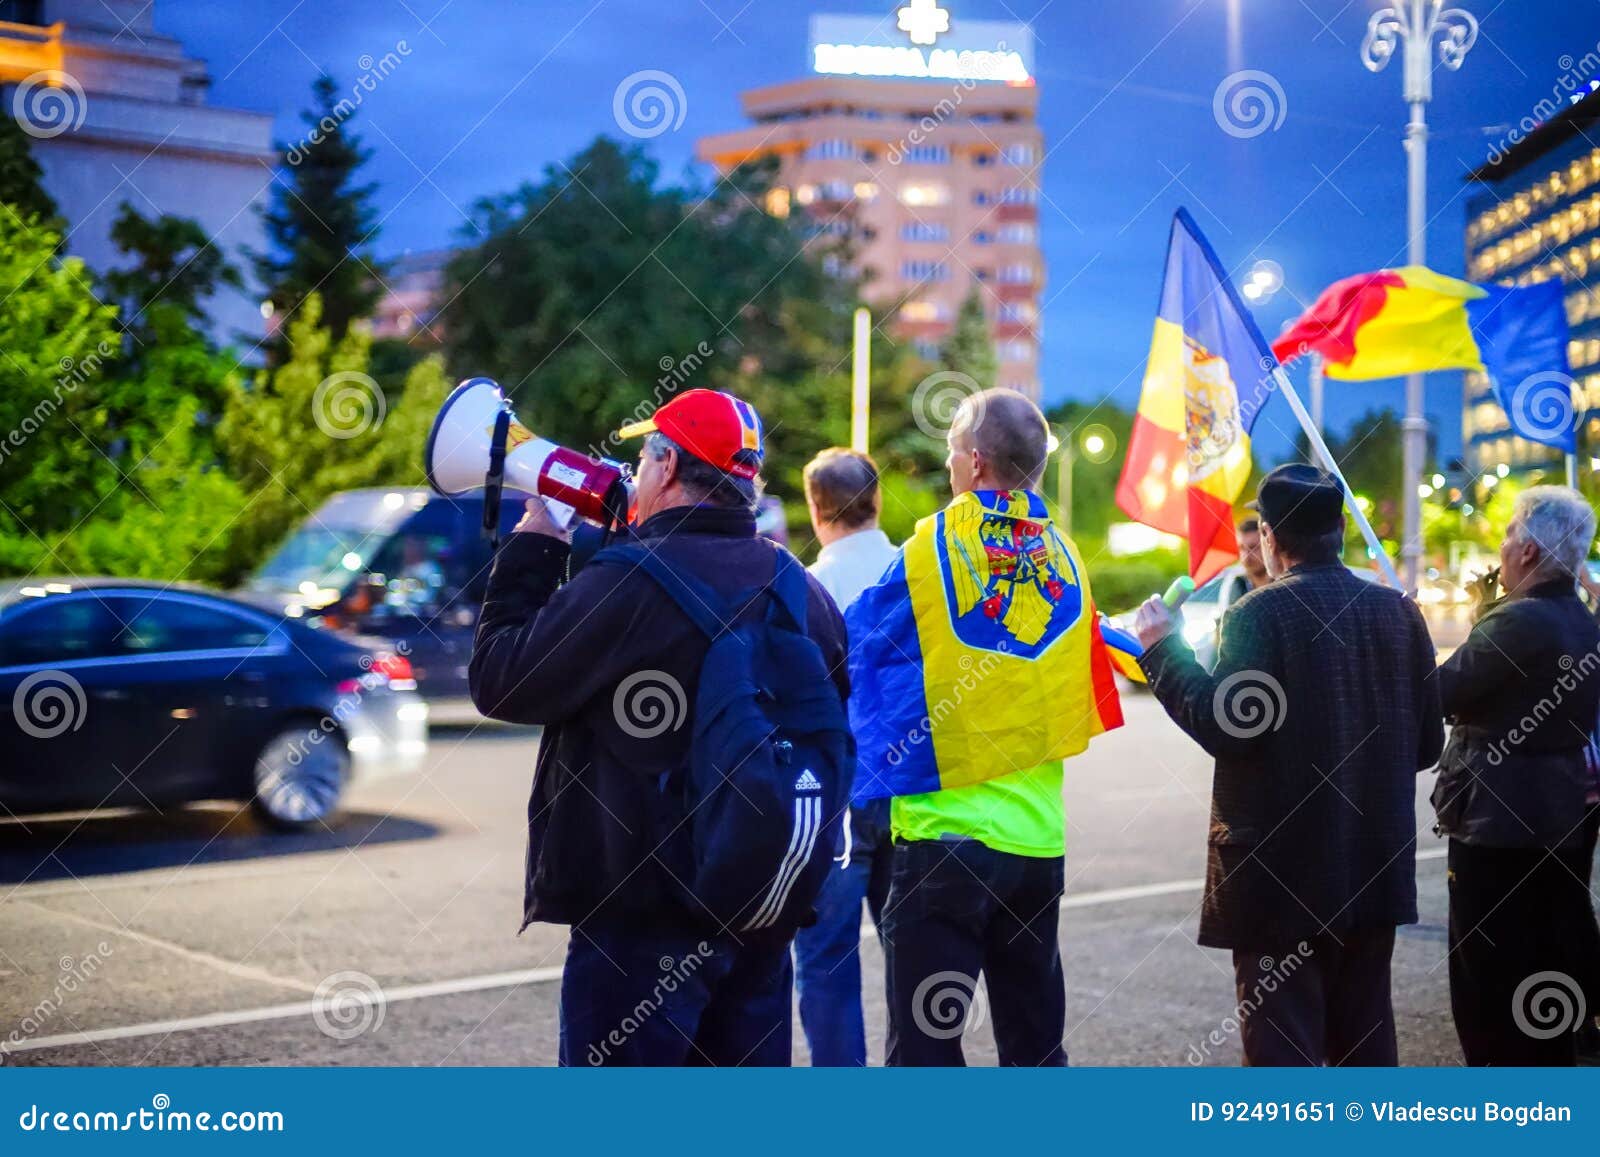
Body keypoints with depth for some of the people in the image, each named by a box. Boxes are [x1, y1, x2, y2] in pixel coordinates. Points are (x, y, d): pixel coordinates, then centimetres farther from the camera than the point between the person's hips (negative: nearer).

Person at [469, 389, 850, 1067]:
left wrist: (530, 551, 2)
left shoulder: (631, 582, -16)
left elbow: (500, 681, -8)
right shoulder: (804, 589, 6)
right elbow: (831, 732, 17)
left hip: (644, 916, -7)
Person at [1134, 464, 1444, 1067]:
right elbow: (1427, 742, 7)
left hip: (1283, 871, -6)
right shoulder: (1400, 612, 4)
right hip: (1374, 866, 6)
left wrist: (1162, 653, -7)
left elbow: (1225, 729, -17)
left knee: (1283, 1042, 1)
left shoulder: (1259, 615, -13)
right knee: (1364, 1036, 16)